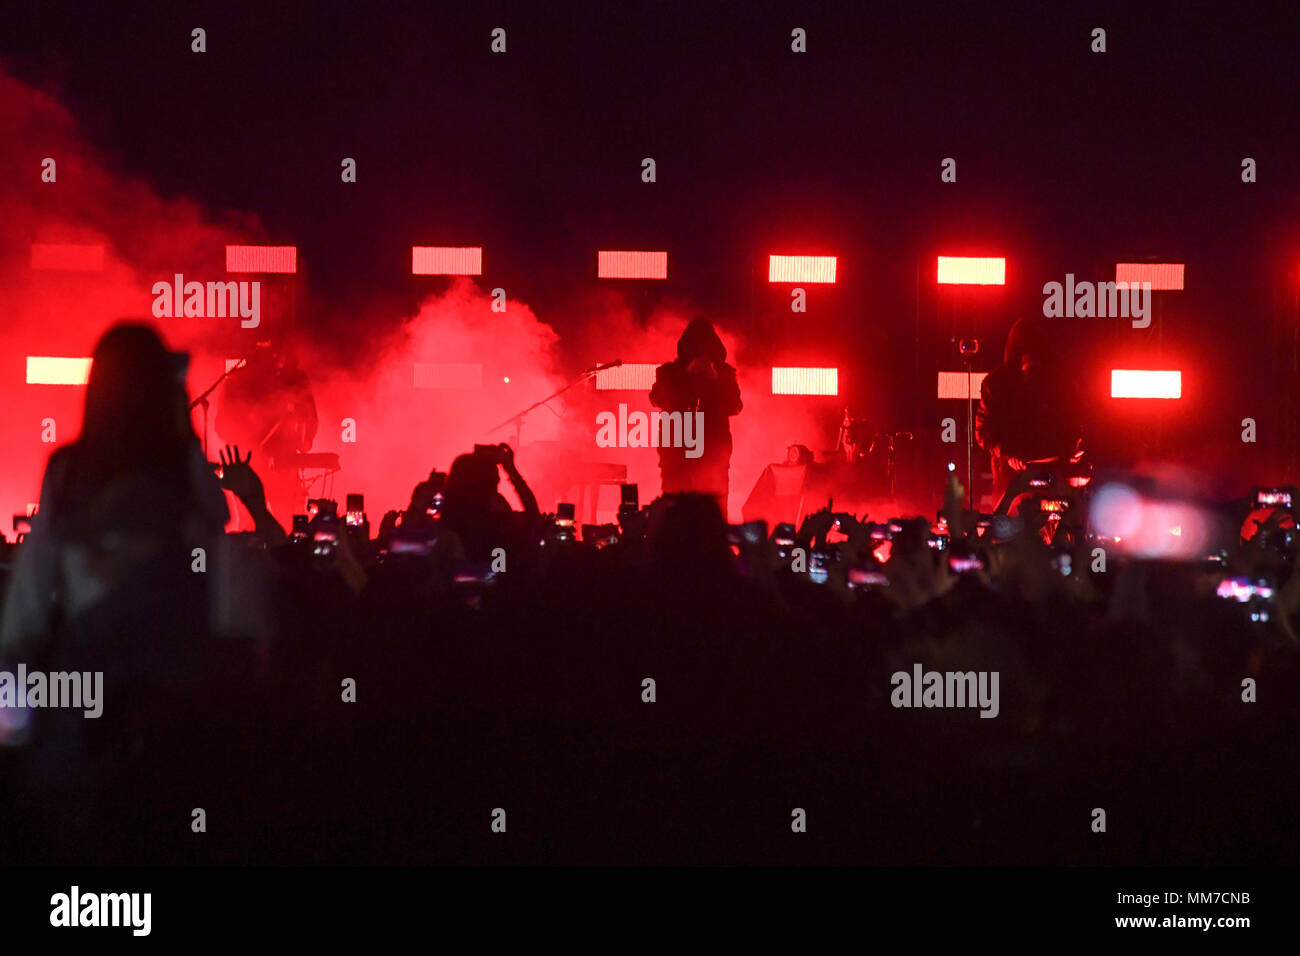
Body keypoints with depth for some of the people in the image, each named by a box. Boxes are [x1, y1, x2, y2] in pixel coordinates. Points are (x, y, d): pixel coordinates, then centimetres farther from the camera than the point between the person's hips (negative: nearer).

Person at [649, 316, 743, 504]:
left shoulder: (724, 373, 15)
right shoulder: (669, 372, 14)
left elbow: (734, 407, 6)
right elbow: (657, 399, -2)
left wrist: (714, 381, -5)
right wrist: (687, 376, -4)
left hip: (713, 451, 0)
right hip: (676, 451, 0)